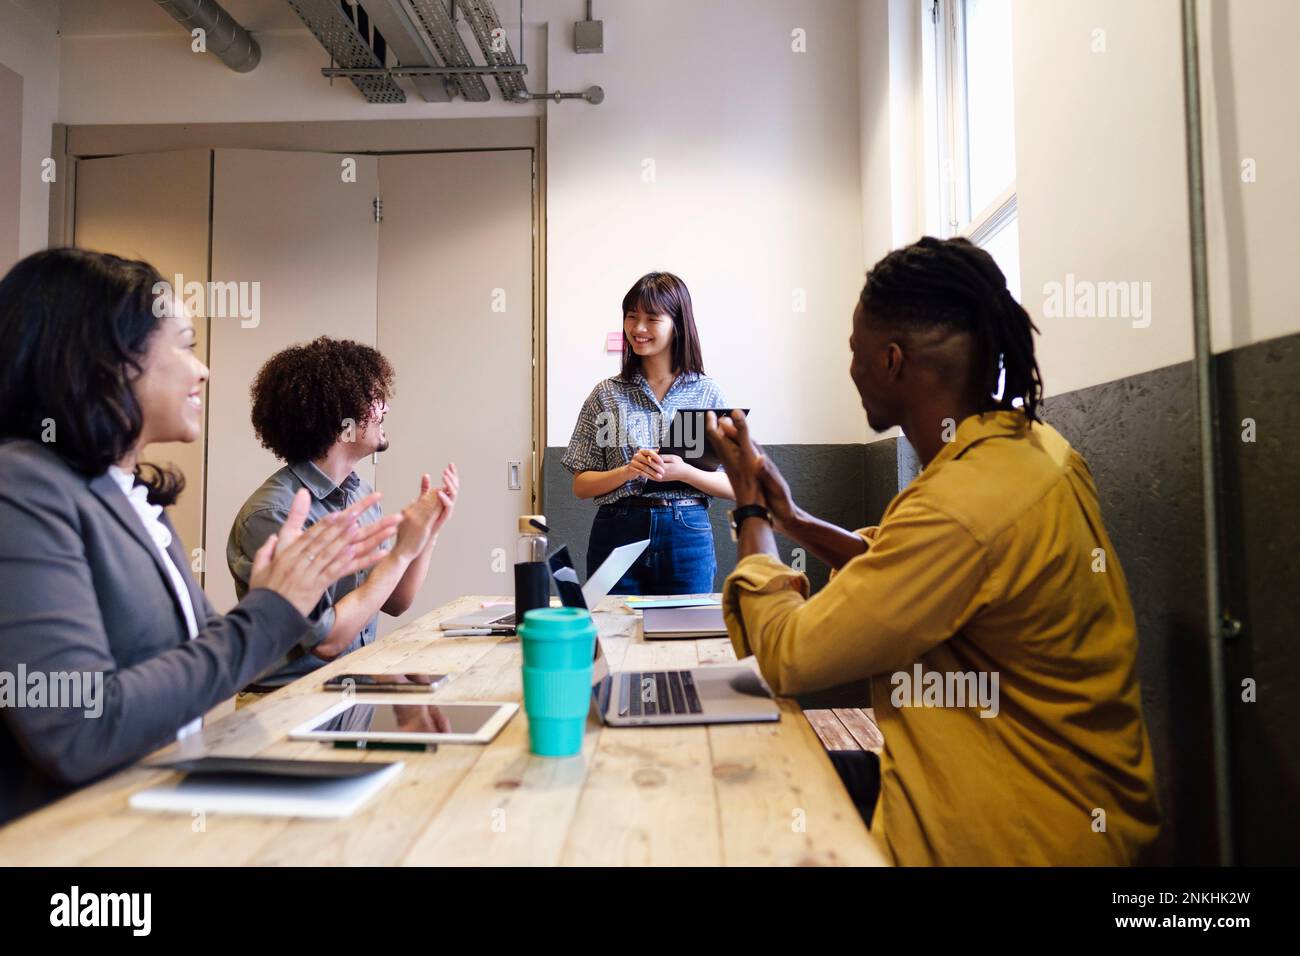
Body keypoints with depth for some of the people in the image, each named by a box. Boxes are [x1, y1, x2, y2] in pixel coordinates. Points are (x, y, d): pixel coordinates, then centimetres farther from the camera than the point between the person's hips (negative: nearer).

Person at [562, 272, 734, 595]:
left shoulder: (707, 392, 4)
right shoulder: (606, 395, 6)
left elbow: (734, 486, 2)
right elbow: (580, 486, 4)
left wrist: (683, 472, -15)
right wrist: (628, 471, -13)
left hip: (687, 535, 0)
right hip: (618, 531, 1)